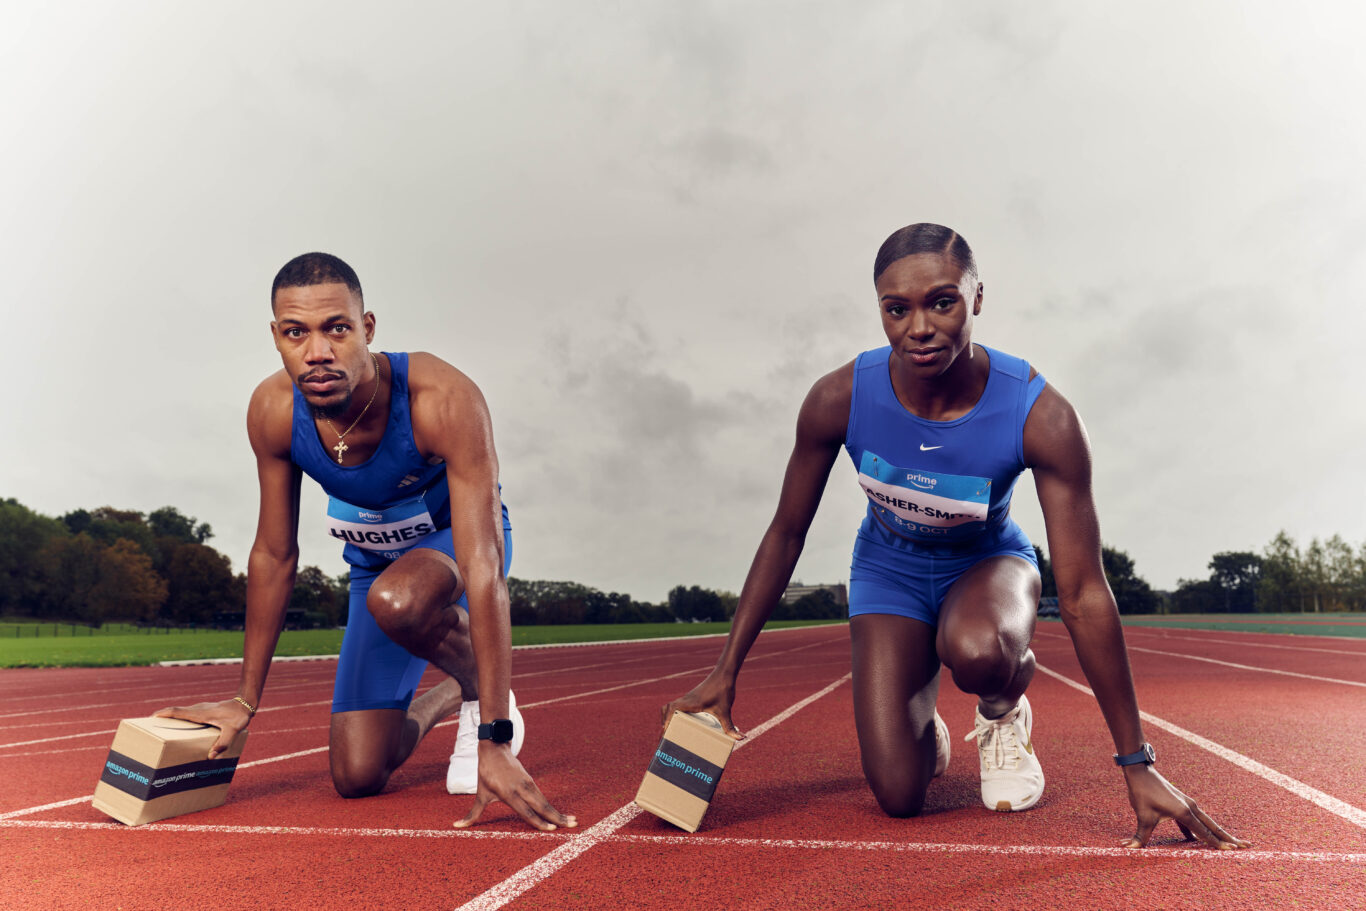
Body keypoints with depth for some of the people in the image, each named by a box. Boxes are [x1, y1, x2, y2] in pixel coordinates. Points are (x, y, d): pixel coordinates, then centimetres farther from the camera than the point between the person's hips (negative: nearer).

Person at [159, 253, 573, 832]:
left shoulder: (444, 400, -37)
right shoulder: (272, 412, -22)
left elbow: (484, 569, -40)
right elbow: (274, 557, -8)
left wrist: (495, 741, -44)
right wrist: (245, 701, -2)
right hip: (373, 556, 4)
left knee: (396, 600, -41)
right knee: (357, 776, -3)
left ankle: (486, 698, -9)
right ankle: (445, 698, 29)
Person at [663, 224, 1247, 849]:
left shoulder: (1040, 416, -30)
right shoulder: (839, 399, -26)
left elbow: (1084, 594, -25)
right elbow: (785, 536, -13)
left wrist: (1137, 764, -22)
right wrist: (723, 675, -12)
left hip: (987, 559, -1)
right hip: (889, 564, 1)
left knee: (977, 652, -40)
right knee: (898, 797, -10)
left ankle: (1005, 714, -1)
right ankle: (924, 730, 29)